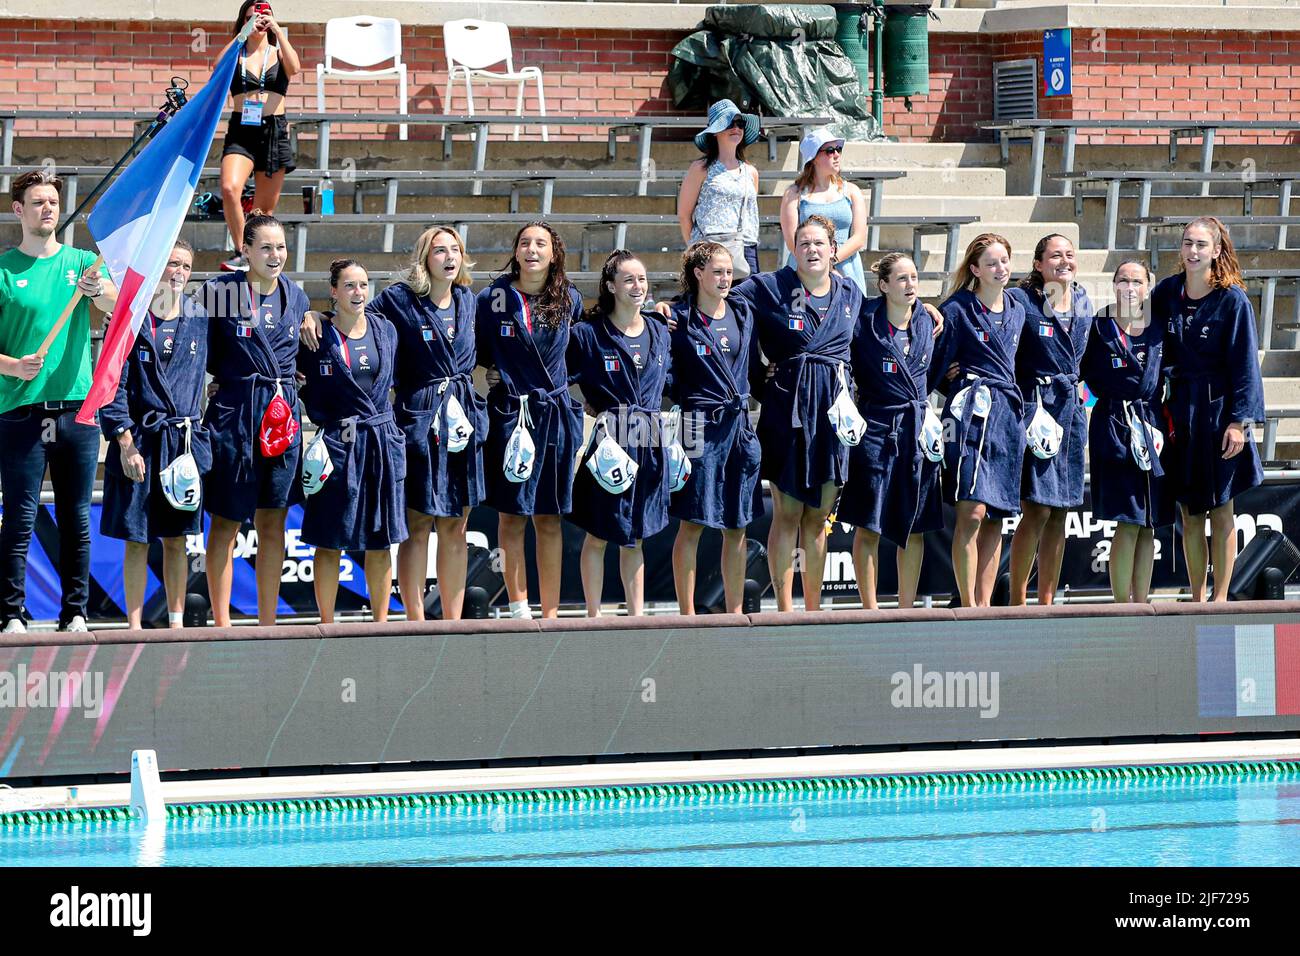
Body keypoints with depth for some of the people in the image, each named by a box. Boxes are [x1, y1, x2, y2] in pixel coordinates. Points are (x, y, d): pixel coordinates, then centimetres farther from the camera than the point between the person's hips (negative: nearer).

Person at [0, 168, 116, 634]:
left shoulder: (82, 262, 9)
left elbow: (116, 306, -10)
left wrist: (98, 290, -32)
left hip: (77, 407, 2)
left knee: (77, 518, 4)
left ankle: (75, 613, 9)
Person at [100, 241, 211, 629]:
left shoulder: (199, 318, 7)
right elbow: (113, 384, -4)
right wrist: (125, 442, -10)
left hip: (185, 441, 3)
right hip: (139, 441, -3)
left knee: (176, 538, 7)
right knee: (137, 538, -1)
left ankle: (176, 625, 12)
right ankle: (135, 628, 4)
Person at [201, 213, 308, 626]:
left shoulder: (296, 298, 9)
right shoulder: (220, 292, -7)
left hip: (284, 417, 5)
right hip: (234, 416, -5)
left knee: (273, 525, 8)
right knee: (226, 524, 2)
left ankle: (268, 625, 14)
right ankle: (222, 625, 7)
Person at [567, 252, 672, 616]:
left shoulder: (660, 332, 10)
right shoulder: (588, 334, -6)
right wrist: (592, 407, -7)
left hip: (649, 442, 4)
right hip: (608, 440, -4)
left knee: (635, 538, 11)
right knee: (598, 536, 2)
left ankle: (636, 615, 14)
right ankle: (594, 617, 7)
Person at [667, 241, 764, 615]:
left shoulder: (743, 313, 11)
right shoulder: (679, 318, -4)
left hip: (739, 426, 5)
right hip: (700, 426, -5)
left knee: (737, 525, 8)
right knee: (693, 522, -3)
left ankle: (735, 612, 14)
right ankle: (687, 614, 2)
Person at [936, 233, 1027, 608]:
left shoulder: (1017, 311, 17)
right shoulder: (957, 309, -2)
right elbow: (938, 363, 0)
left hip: (1010, 414, 7)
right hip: (972, 408, -7)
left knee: (996, 515, 5)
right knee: (972, 511, -15)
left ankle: (985, 604, 8)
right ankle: (968, 605, -13)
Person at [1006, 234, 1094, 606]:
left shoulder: (1083, 303, 13)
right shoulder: (1021, 300, -7)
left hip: (1071, 409, 7)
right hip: (1035, 405, -7)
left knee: (1060, 513, 7)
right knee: (1037, 510, -12)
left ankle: (1047, 602, 11)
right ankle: (1017, 601, -6)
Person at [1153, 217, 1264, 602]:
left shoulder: (1233, 301, -8)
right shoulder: (1166, 293, 3)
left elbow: (1244, 364, -8)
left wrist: (1240, 421, -14)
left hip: (1218, 410, -3)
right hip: (1179, 409, 4)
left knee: (1221, 509, 1)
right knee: (1189, 512, 6)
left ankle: (1220, 597, 7)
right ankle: (1197, 599, 12)